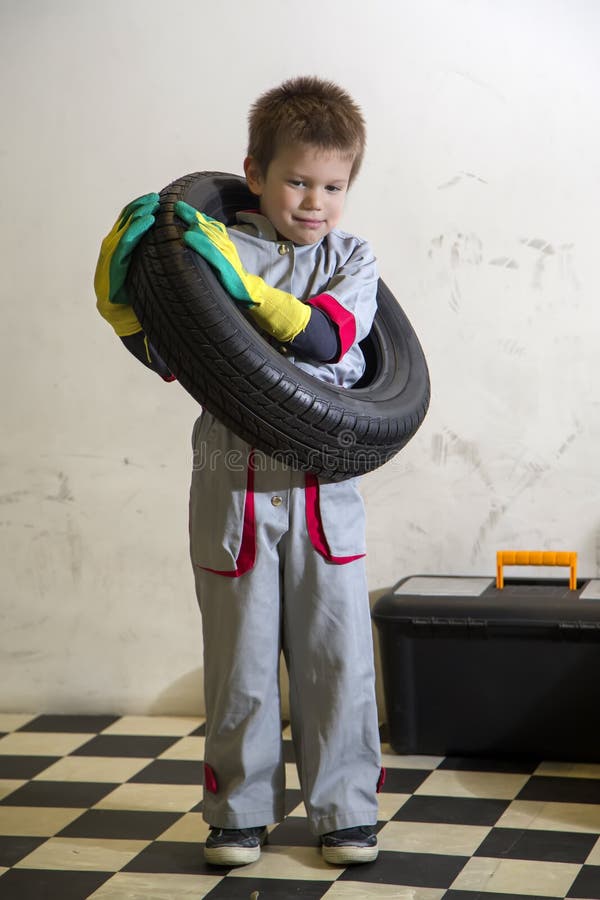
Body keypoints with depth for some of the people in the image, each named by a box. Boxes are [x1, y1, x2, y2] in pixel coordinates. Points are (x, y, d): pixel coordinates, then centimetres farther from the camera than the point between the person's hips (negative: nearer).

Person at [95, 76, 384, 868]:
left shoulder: (351, 260, 3)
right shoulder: (212, 248, -1)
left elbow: (329, 336, -17)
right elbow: (154, 346, 0)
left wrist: (241, 282, -29)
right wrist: (124, 258, -15)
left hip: (325, 485, 1)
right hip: (234, 483, -1)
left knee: (336, 652, 6)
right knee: (242, 654, 8)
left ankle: (345, 808, 20)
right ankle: (242, 809, 23)